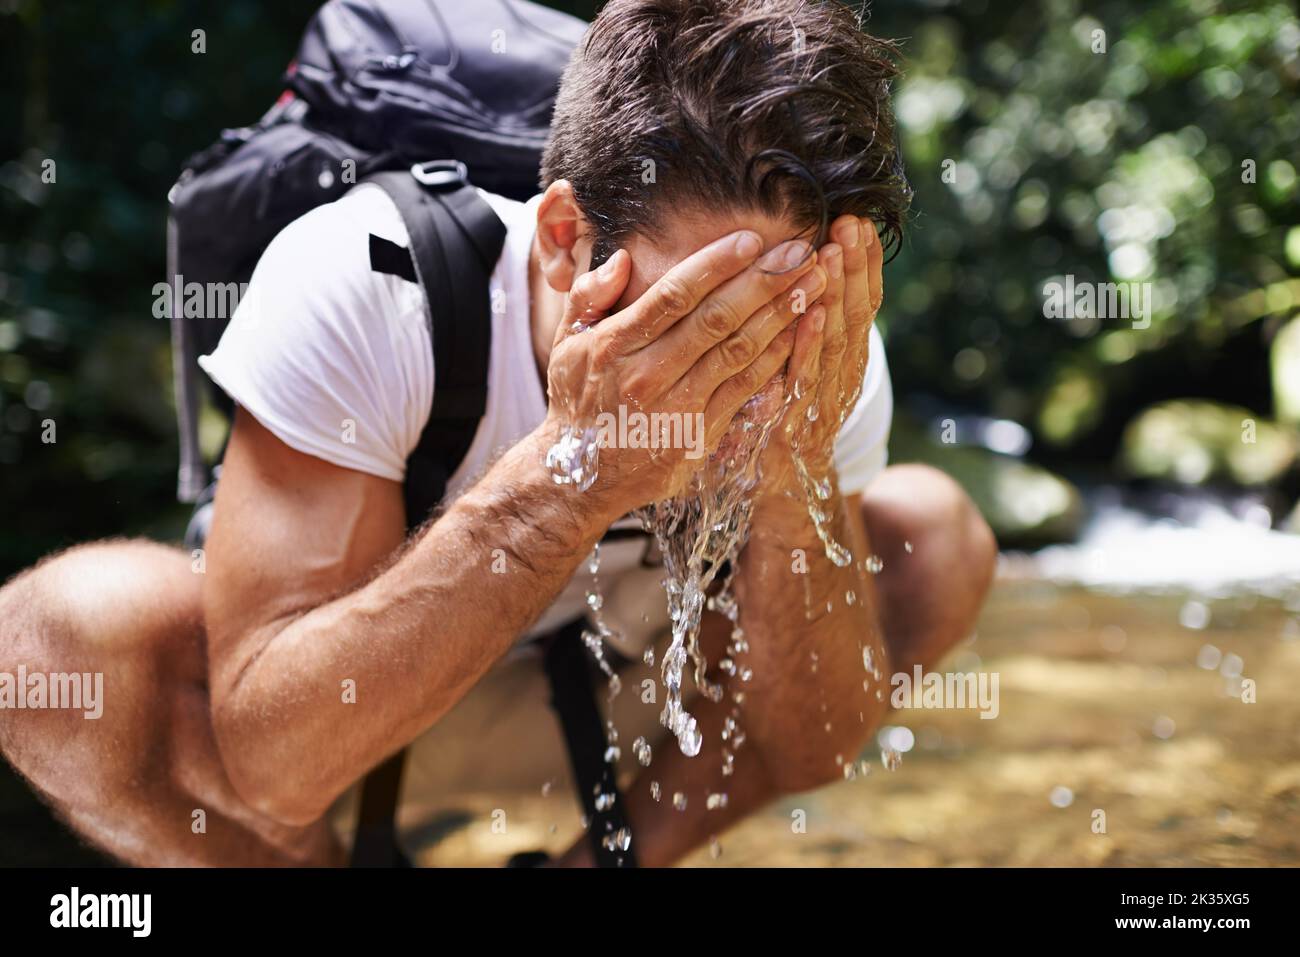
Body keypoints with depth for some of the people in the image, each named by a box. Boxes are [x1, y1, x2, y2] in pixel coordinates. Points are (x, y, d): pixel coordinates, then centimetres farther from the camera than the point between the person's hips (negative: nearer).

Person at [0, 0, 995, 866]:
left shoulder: (833, 365, -23)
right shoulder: (354, 286, -34)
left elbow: (814, 751, -20)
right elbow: (275, 761, -37)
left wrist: (792, 490, -39)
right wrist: (565, 476, -48)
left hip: (597, 698, 3)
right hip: (340, 720, -2)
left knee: (936, 536, -14)